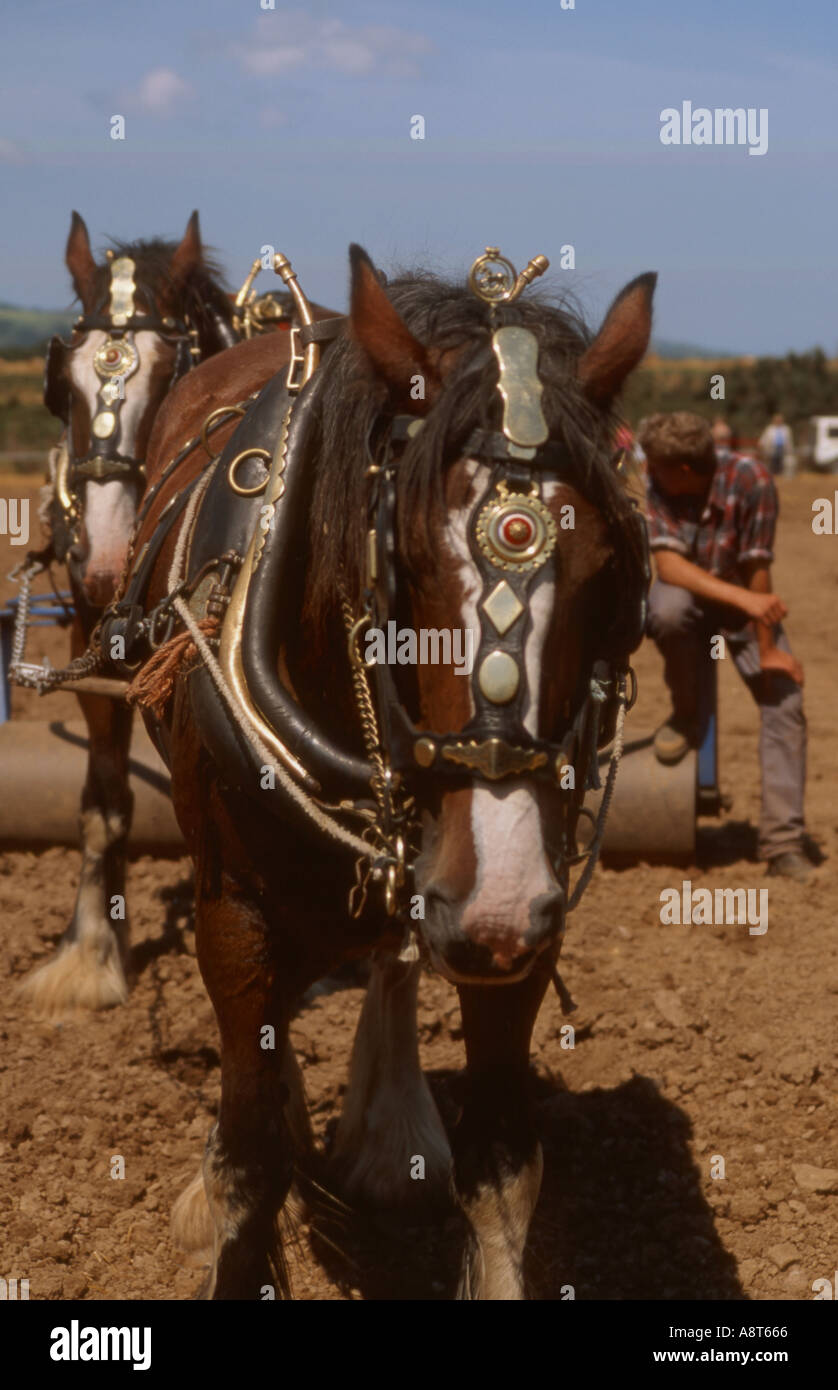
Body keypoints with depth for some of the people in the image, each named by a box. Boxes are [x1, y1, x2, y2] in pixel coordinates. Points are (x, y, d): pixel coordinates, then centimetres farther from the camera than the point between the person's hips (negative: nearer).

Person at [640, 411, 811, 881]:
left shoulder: (751, 480, -25)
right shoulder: (656, 487, -19)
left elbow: (757, 570, -22)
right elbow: (669, 564, -27)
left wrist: (767, 649, -19)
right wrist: (741, 596, -40)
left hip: (748, 604, 0)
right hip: (690, 592, 0)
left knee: (784, 700, -16)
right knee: (669, 609, -36)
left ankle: (783, 840, -13)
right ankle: (685, 717, -9)